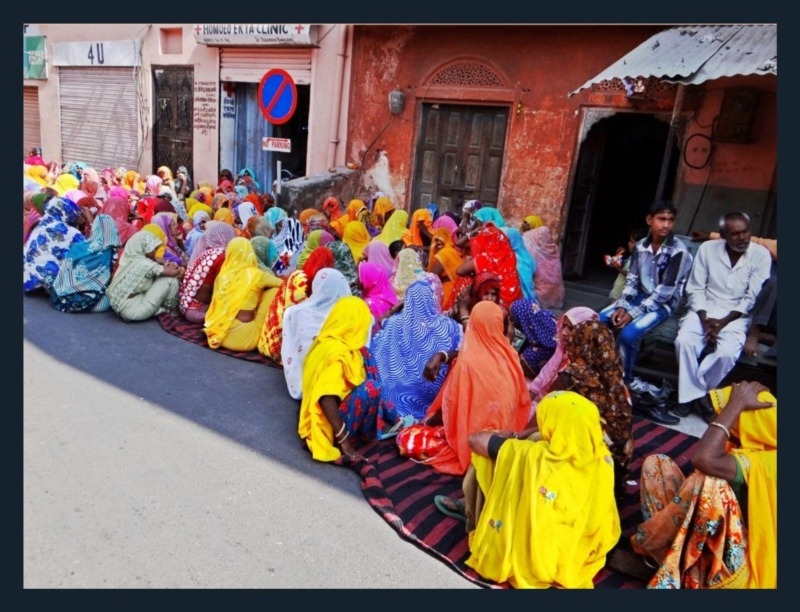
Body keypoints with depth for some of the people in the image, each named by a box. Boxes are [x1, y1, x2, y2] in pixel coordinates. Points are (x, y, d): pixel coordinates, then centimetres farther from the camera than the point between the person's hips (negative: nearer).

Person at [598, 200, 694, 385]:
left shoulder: (678, 251, -17)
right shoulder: (641, 246, 1)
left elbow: (665, 291, -19)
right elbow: (632, 280, 4)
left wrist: (633, 313, -22)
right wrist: (622, 306, -12)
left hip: (663, 303, -6)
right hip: (640, 296, 6)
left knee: (627, 334, -28)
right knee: (599, 320, -10)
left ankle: (625, 380, -6)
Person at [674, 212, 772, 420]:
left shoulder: (761, 255, -6)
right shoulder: (707, 248, -3)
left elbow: (753, 299, -7)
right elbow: (695, 289, -1)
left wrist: (723, 322, -18)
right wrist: (704, 319, -15)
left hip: (736, 315, -1)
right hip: (704, 309, 1)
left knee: (726, 352, -30)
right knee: (684, 341, -28)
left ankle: (694, 392, -9)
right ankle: (696, 394, -11)